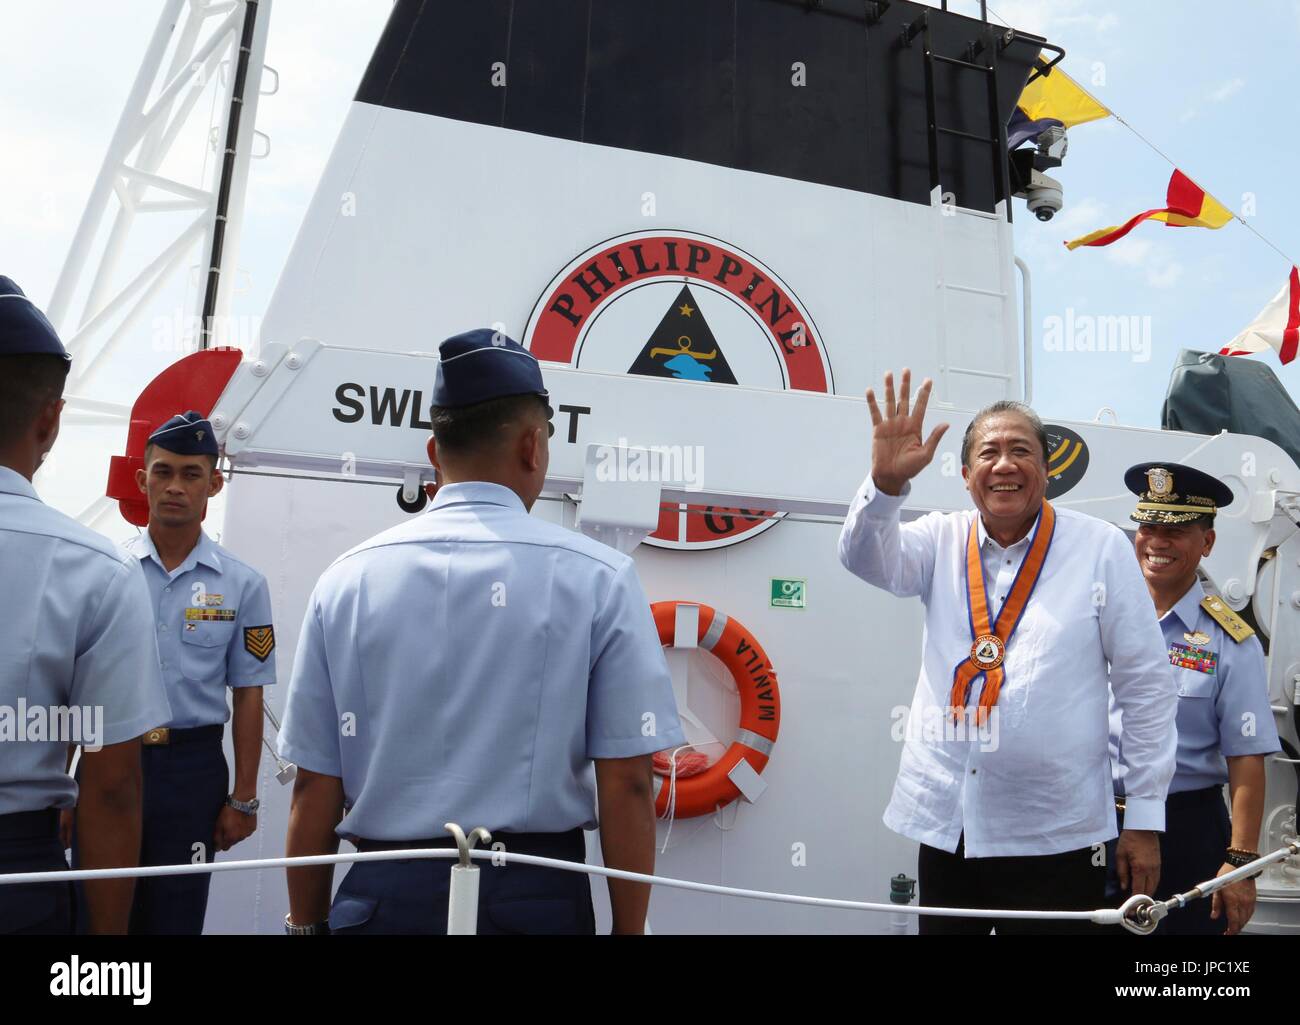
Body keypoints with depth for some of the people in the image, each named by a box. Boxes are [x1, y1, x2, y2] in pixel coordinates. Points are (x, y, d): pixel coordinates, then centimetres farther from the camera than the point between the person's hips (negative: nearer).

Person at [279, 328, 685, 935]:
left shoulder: (347, 580, -3)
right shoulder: (597, 578, -9)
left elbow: (315, 788, 0)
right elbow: (626, 785, -10)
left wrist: (306, 923, 12)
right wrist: (628, 927, 1)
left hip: (384, 895, 2)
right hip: (536, 896, -1)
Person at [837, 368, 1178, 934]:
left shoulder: (1101, 548, -5)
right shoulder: (943, 540, 3)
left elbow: (1146, 686, -2)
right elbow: (865, 558, -14)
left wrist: (1145, 817, 0)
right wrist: (886, 482, -33)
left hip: (1055, 834, -3)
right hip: (945, 823, 3)